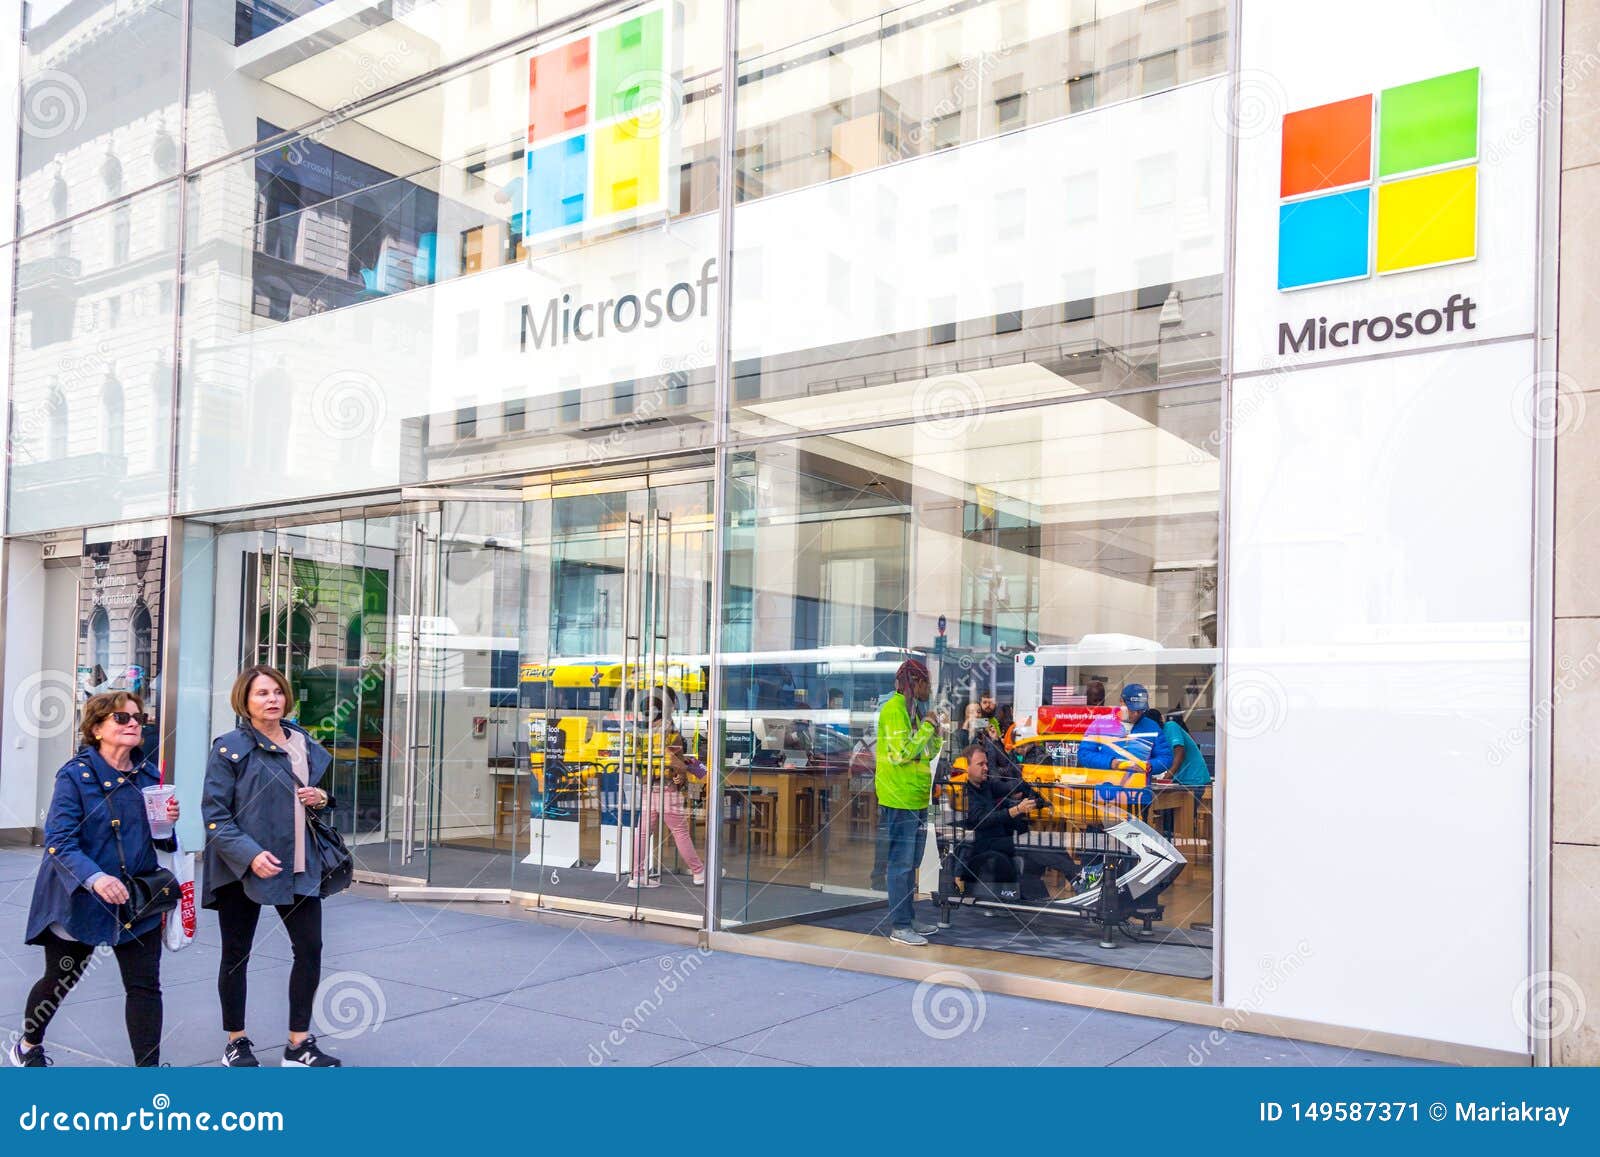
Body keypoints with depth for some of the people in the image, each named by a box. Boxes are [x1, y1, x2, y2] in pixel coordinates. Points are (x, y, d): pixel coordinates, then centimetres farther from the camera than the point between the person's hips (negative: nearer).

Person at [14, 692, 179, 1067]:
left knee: (145, 985, -2)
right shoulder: (75, 775, -13)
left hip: (137, 901, 3)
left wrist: (167, 820, -10)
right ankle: (28, 1044, 46)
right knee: (59, 980, 18)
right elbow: (59, 841, -21)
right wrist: (95, 878, -37)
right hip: (79, 901, -3)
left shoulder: (148, 774, 2)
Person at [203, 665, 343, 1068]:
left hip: (298, 865, 5)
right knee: (236, 955, 9)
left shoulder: (305, 744, 9)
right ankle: (236, 1044, 25)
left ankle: (300, 1044, 16)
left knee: (310, 949, 4)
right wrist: (250, 855, -23)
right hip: (243, 867, -5)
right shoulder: (230, 747, -8)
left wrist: (321, 798, 0)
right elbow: (215, 814, -12)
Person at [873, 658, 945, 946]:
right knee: (900, 864, -4)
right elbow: (901, 754, -21)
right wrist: (928, 727, -14)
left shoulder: (914, 709, 15)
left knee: (910, 864, 15)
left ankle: (909, 919, 24)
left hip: (916, 799, 10)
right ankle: (899, 926, 2)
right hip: (899, 801, -10)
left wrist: (937, 731, 5)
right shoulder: (894, 708, -14)